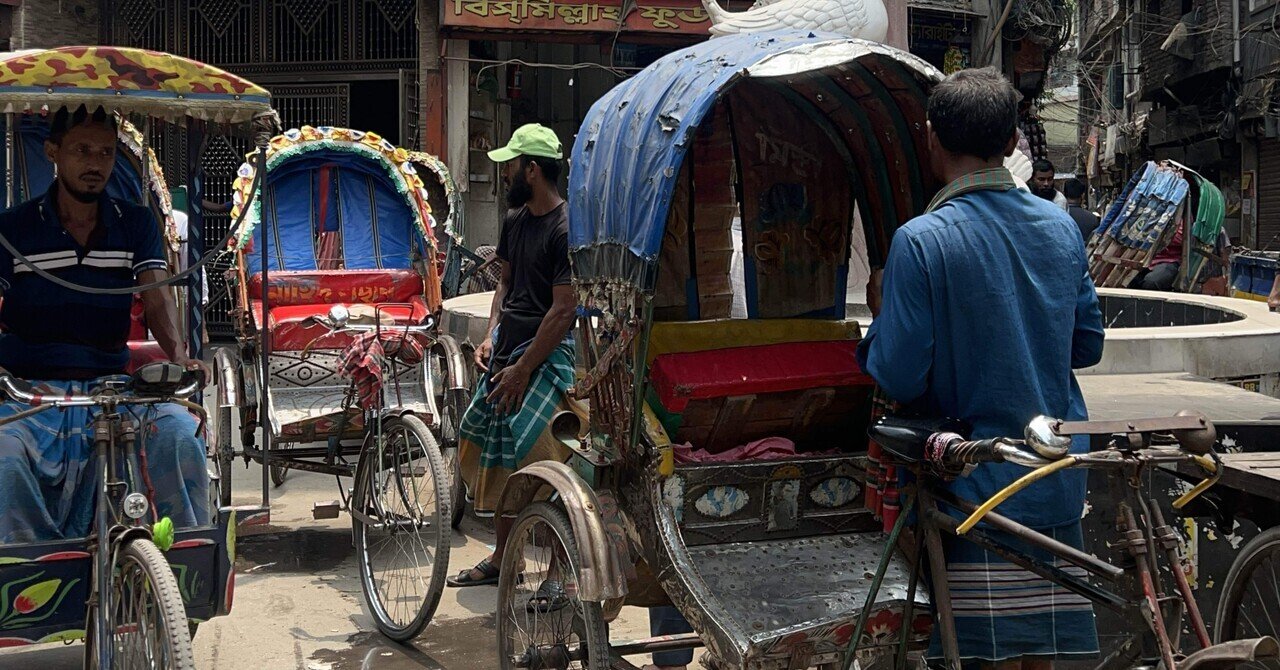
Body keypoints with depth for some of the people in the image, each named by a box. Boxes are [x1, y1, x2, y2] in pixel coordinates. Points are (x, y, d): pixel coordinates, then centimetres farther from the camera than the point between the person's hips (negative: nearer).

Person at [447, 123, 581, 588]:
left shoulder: (565, 228, -15)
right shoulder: (515, 219, 11)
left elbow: (564, 310, -18)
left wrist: (523, 369, -17)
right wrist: (491, 338, 7)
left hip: (547, 353, -9)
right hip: (507, 349, 9)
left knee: (538, 462, -11)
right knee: (494, 452, 13)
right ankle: (501, 558, 27)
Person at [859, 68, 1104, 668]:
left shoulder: (922, 242, -15)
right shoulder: (1062, 228, 3)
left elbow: (899, 378, -15)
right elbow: (1088, 345, 13)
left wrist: (873, 333, 4)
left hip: (978, 488, -6)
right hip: (1058, 485, 6)